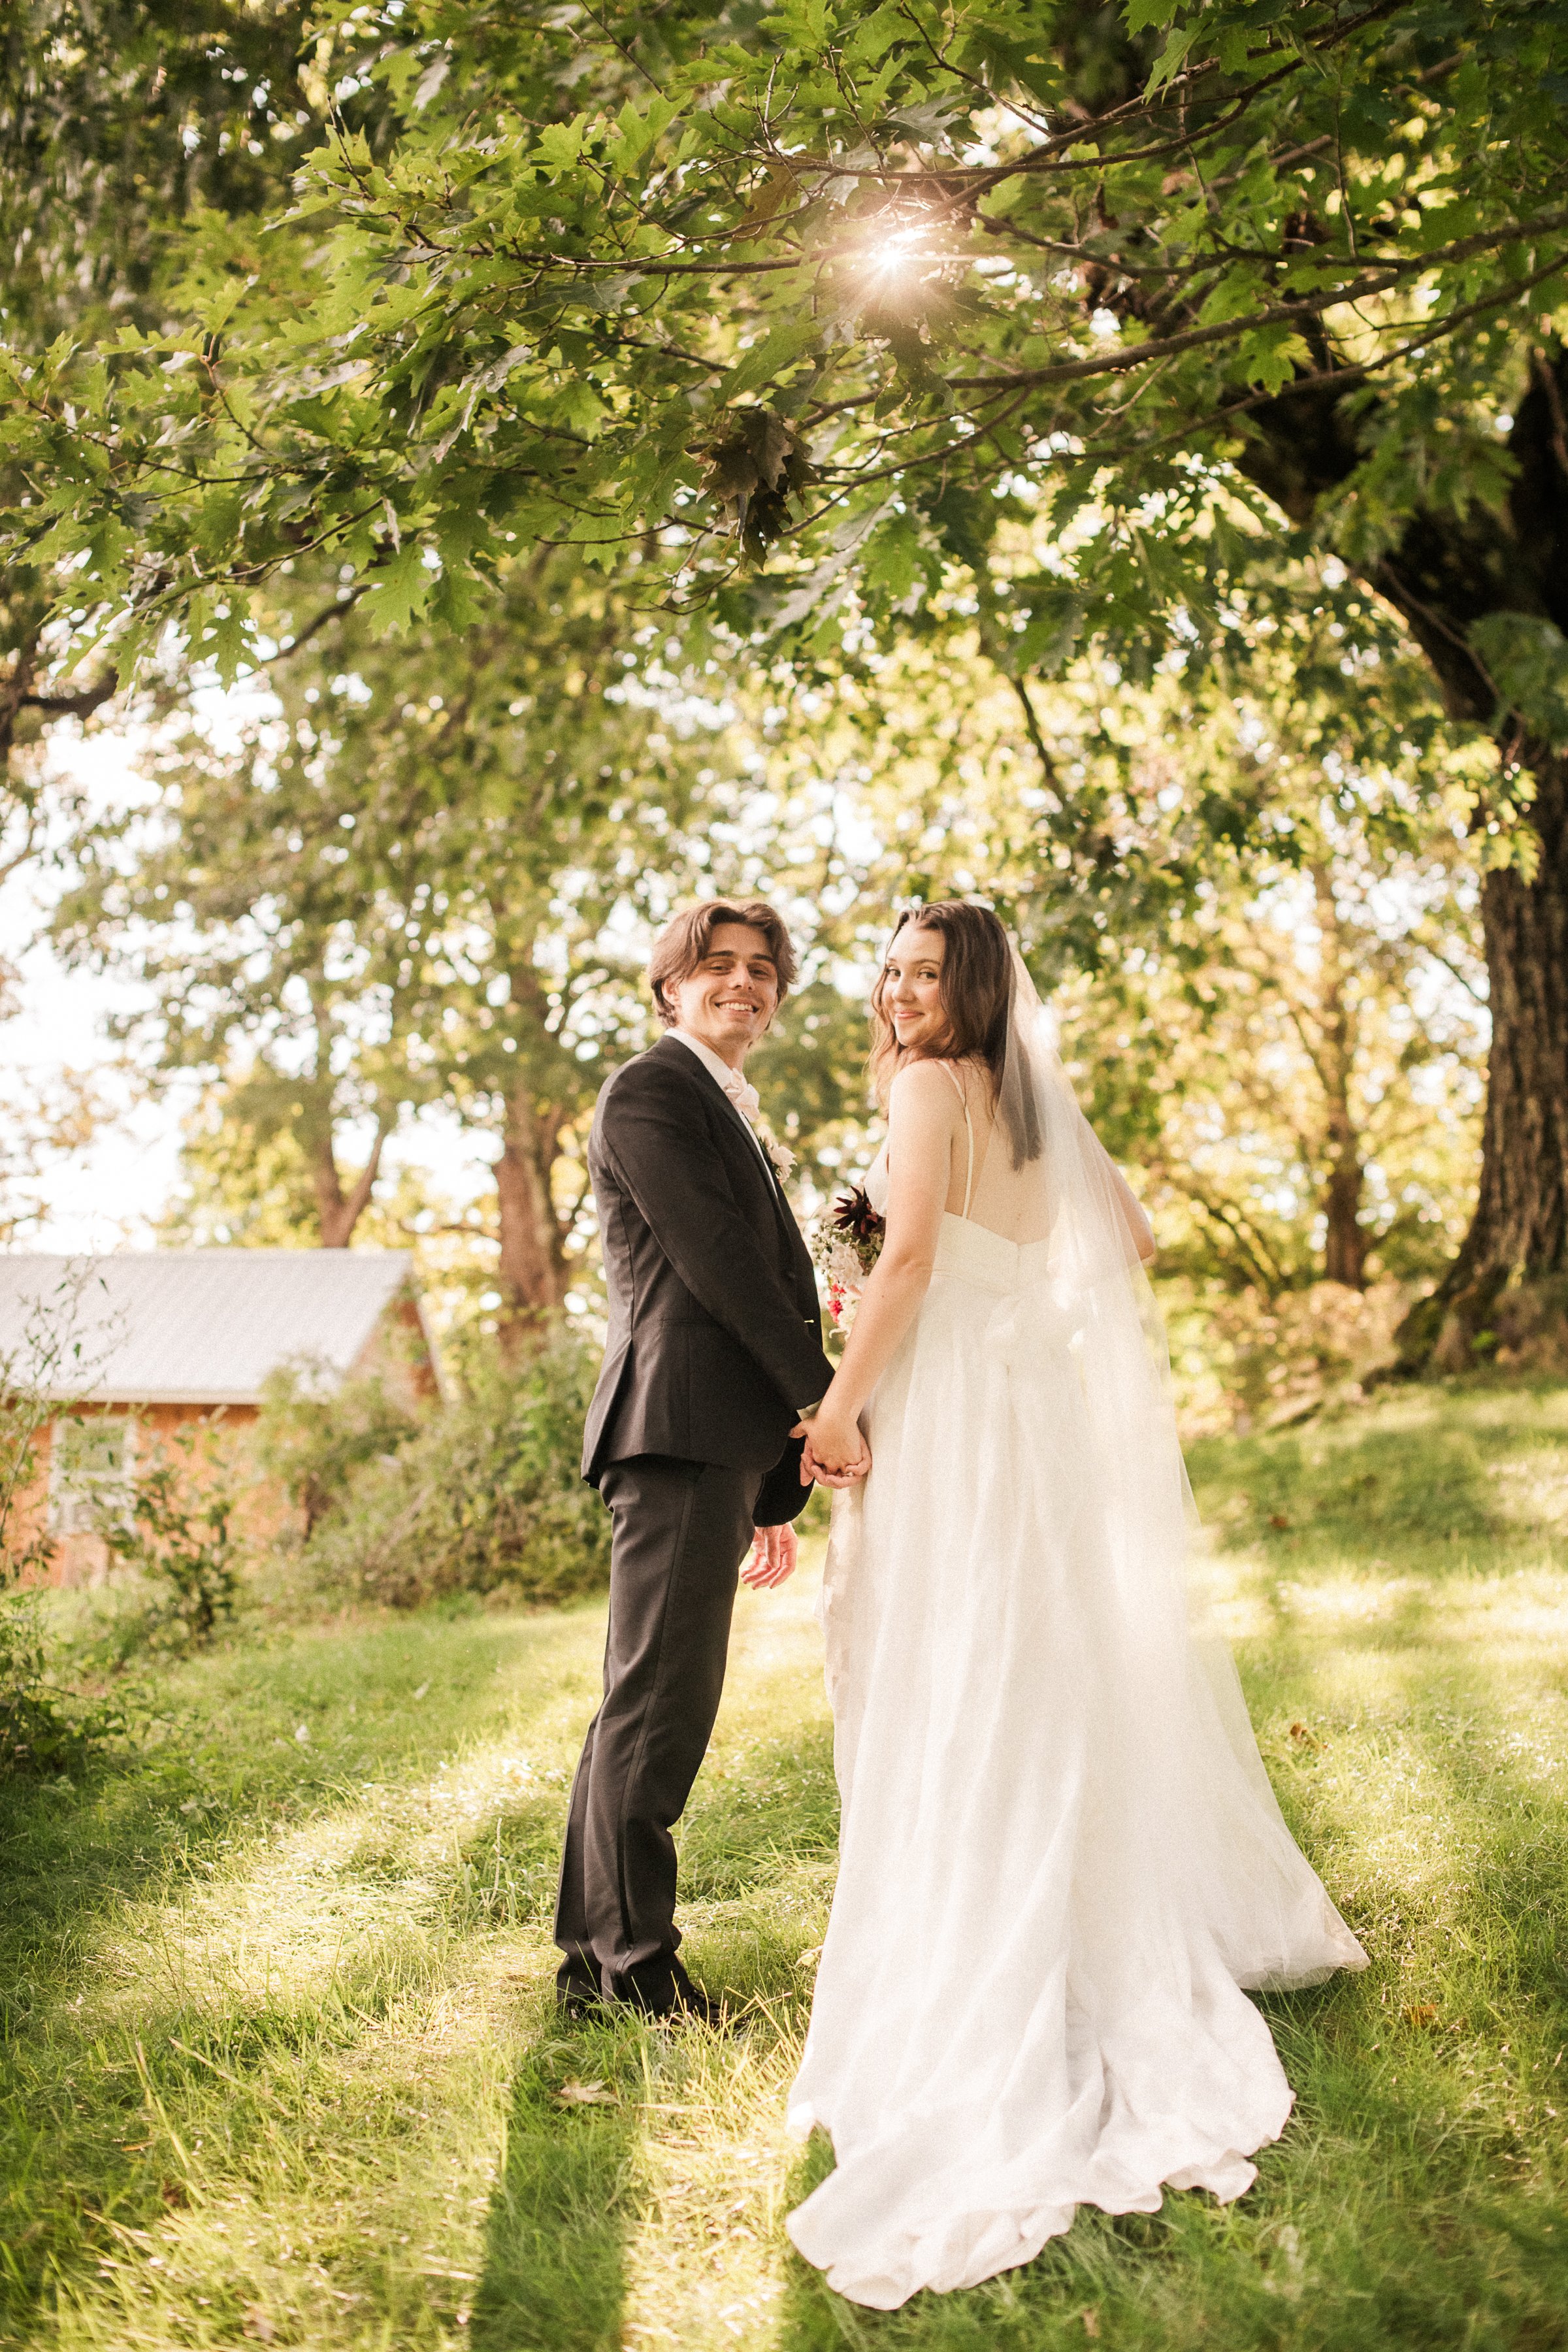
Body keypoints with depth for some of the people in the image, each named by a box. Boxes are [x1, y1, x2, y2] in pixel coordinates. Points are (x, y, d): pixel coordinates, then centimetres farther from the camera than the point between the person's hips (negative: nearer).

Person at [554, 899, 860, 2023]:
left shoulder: (739, 1123, 29)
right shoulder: (650, 1092, -1)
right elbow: (713, 1260, -12)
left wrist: (775, 1488, 22)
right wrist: (825, 1398, -9)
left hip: (724, 1440, 9)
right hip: (678, 1429, -9)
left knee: (647, 1703, 11)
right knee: (660, 1698, -8)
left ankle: (593, 1956, 18)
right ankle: (635, 1962, -1)